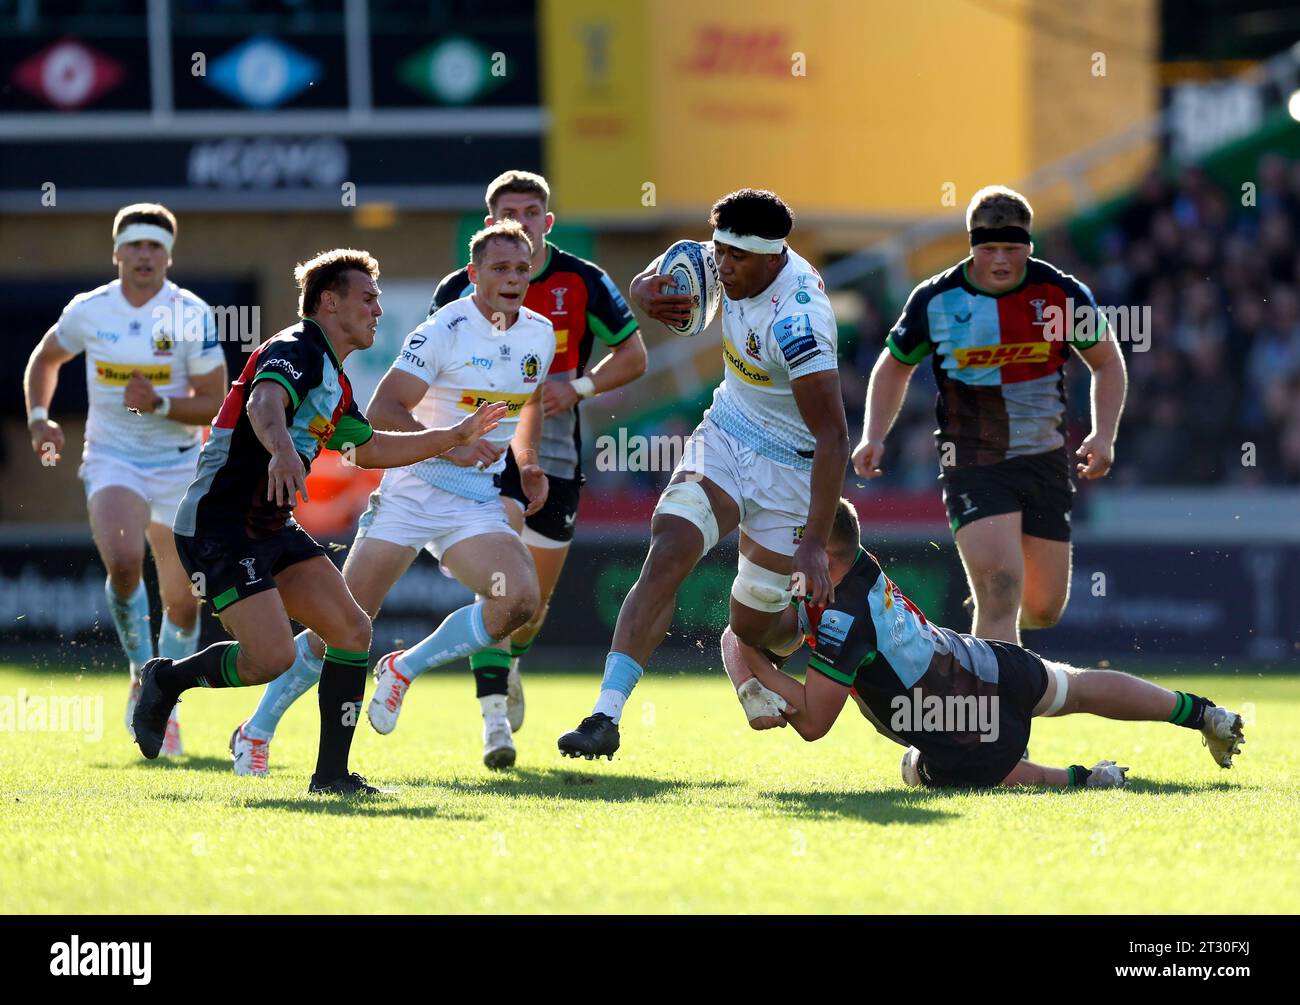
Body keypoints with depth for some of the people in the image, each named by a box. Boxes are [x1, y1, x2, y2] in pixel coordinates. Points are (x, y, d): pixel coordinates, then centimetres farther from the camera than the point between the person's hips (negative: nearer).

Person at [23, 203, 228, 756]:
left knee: (182, 603, 6)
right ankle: (142, 676, -9)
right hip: (111, 459, 0)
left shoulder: (192, 316, -9)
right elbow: (44, 359, 17)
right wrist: (38, 418, 2)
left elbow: (213, 403, -7)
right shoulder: (88, 311, -3)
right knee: (123, 561, -29)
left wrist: (159, 405, -24)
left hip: (178, 466, 0)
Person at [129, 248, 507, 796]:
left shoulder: (334, 381, 18)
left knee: (353, 631, -1)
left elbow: (370, 448, 32)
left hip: (271, 527, 10)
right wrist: (282, 450, -57)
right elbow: (263, 404, -36)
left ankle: (331, 772, 4)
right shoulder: (296, 350, -13)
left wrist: (459, 434, 31)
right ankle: (167, 678, 6)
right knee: (272, 656, -20)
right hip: (219, 527, -10)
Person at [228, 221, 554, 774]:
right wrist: (448, 447, -28)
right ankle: (256, 732, 11)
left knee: (519, 599, -21)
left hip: (478, 501, 5)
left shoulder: (539, 334, 5)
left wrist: (528, 463, 11)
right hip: (413, 492, -5)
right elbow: (381, 410, -19)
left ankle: (405, 669, 0)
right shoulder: (445, 331, -15)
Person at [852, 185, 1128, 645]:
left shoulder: (1063, 293, -4)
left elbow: (1107, 362, 11)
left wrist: (1104, 436, -3)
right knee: (1000, 592, -22)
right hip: (973, 464, -3)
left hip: (1045, 463, 3)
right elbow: (895, 365, 13)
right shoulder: (936, 299, -6)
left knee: (1043, 610, 7)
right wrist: (873, 438, 0)